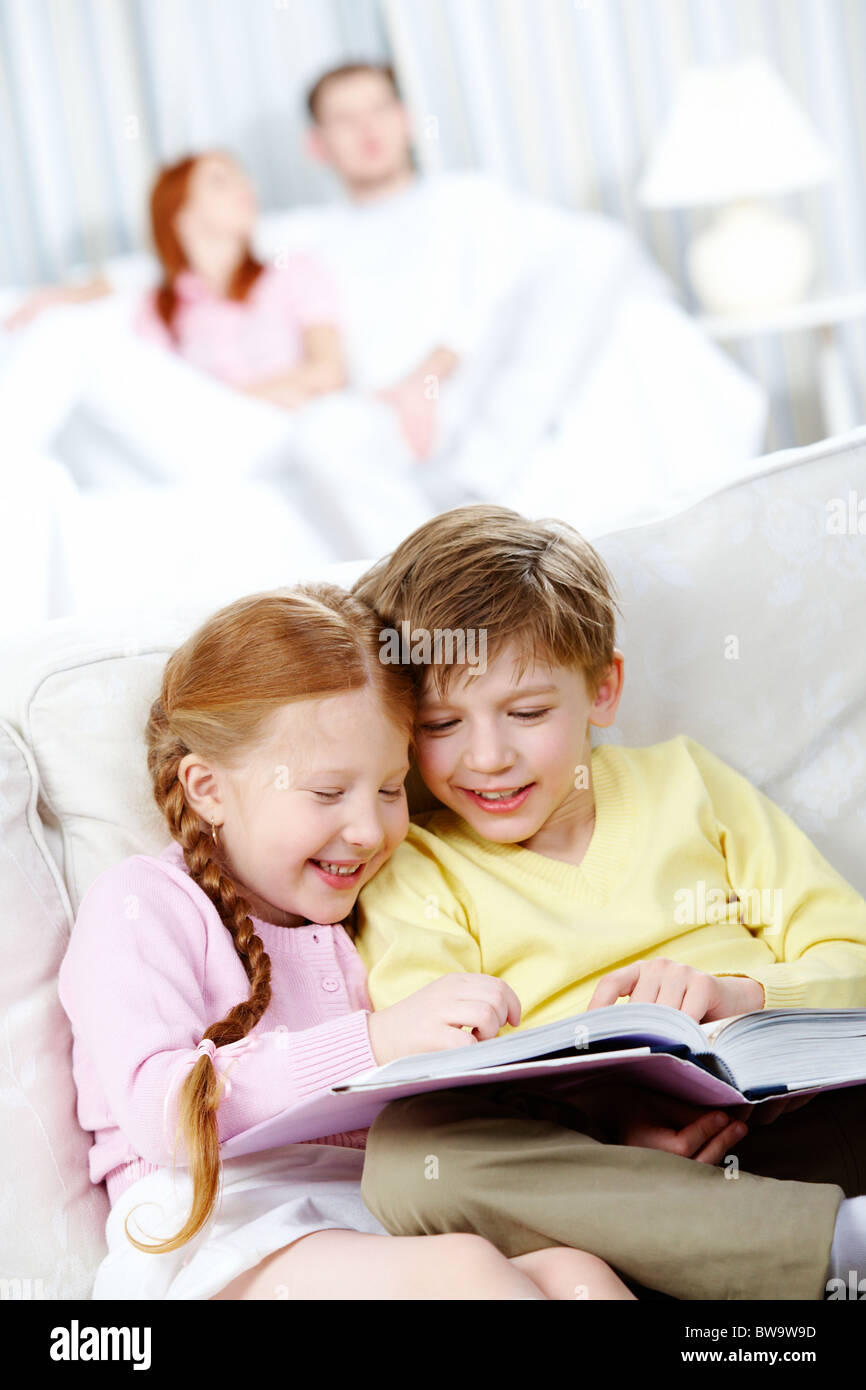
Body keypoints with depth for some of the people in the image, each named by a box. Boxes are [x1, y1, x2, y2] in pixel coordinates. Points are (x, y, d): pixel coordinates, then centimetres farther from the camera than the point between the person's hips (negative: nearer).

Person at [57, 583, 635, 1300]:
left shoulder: (361, 925, 26)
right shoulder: (141, 901, 6)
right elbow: (158, 1108, -12)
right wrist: (373, 1041, -22)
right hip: (221, 1233, -5)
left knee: (573, 1270, -27)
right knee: (460, 1267, -36)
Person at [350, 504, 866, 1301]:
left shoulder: (686, 784, 21)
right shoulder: (410, 871, 14)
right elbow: (446, 1082, -2)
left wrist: (737, 992, -10)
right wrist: (613, 1120, -21)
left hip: (786, 1124, 1)